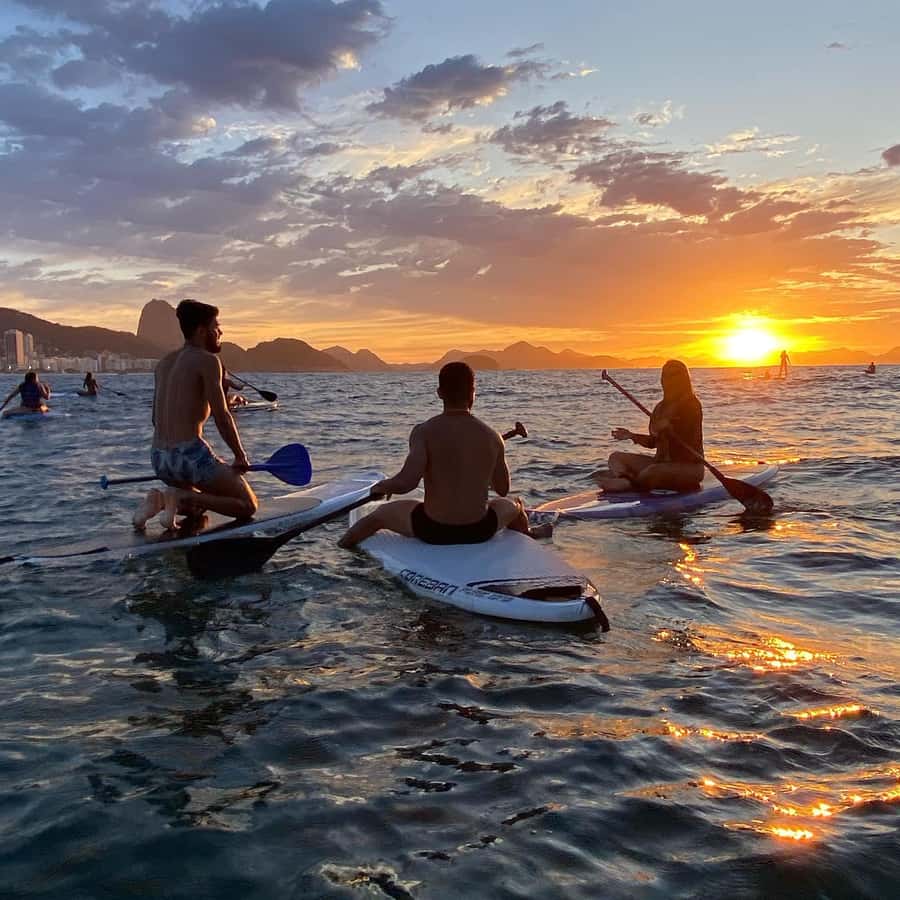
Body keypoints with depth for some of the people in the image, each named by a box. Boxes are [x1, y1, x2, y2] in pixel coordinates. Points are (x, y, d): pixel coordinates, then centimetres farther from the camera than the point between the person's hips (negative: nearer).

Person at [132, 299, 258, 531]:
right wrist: (240, 456, 0)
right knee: (248, 506, 4)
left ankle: (160, 500, 3)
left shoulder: (164, 363, 16)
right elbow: (222, 417, -11)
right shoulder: (207, 360, -7)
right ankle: (182, 497, -14)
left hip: (159, 460, 8)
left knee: (197, 507, 33)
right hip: (190, 455, -8)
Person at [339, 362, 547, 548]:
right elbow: (503, 489, 5)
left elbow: (406, 482, -27)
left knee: (381, 513, 29)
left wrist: (381, 487, -5)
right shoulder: (491, 436, -6)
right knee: (513, 506, 37)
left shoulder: (424, 432, -15)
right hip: (480, 531, 2)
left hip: (432, 531, -2)